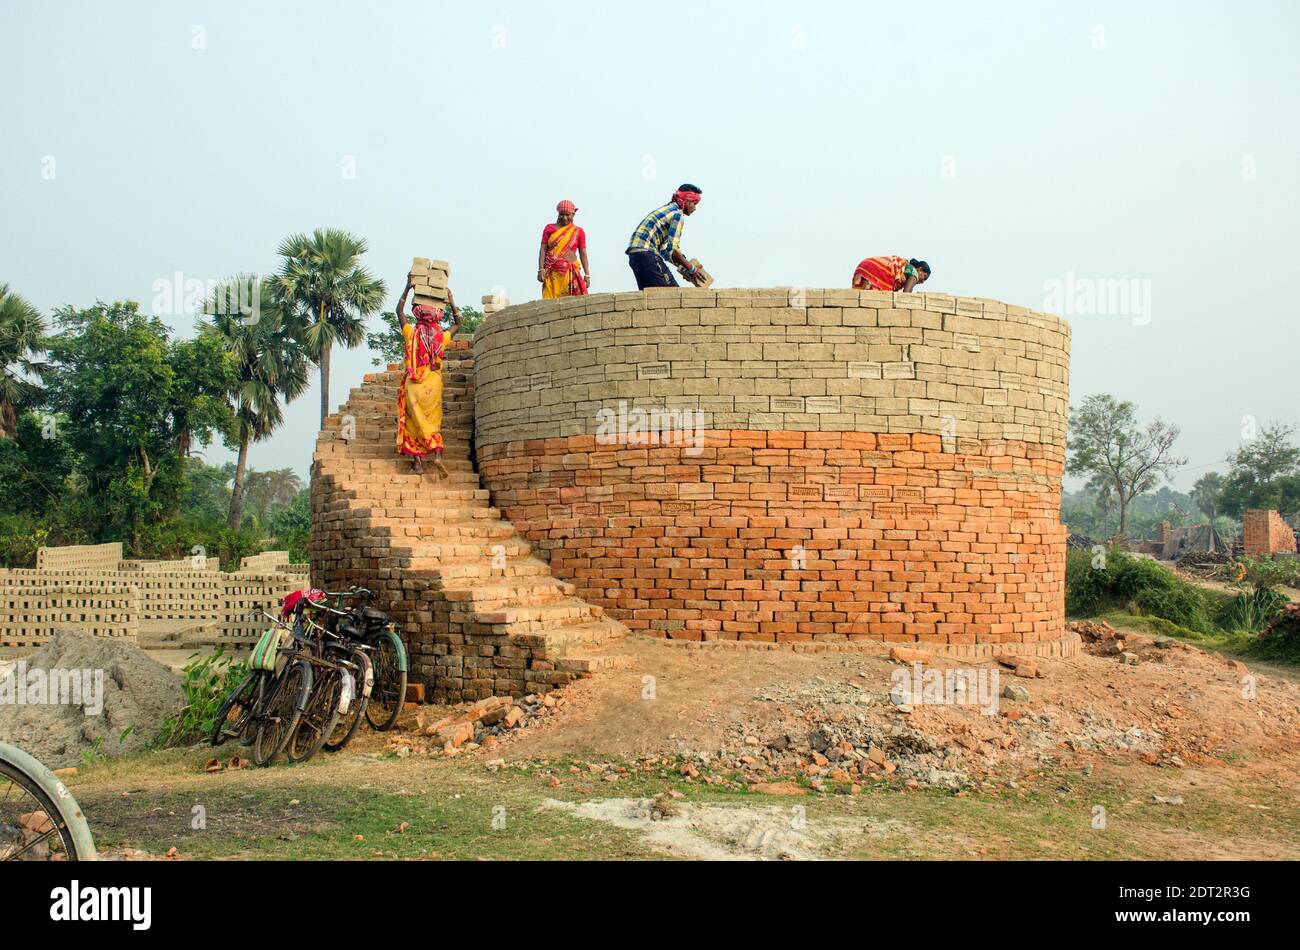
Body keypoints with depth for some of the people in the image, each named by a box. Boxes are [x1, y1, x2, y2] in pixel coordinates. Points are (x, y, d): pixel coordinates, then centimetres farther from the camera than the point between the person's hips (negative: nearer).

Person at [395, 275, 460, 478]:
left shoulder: (411, 333, -6)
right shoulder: (441, 337, -2)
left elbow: (399, 311, 9)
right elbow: (457, 324, 18)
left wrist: (408, 288, 12)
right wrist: (451, 302, 20)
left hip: (413, 385, -1)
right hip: (433, 385, 1)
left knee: (414, 422, 5)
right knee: (433, 422, 8)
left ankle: (417, 462, 1)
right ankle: (437, 455, -11)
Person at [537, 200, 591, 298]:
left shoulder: (578, 232, 10)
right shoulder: (549, 228, 11)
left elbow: (583, 254, 8)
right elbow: (543, 249, 6)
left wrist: (587, 275, 0)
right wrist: (541, 269, -6)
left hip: (570, 272, 0)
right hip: (552, 273, 0)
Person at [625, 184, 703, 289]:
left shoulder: (666, 209, 25)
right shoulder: (678, 214, -5)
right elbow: (672, 248, -14)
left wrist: (682, 266, 18)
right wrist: (690, 268, -4)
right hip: (647, 252, -10)